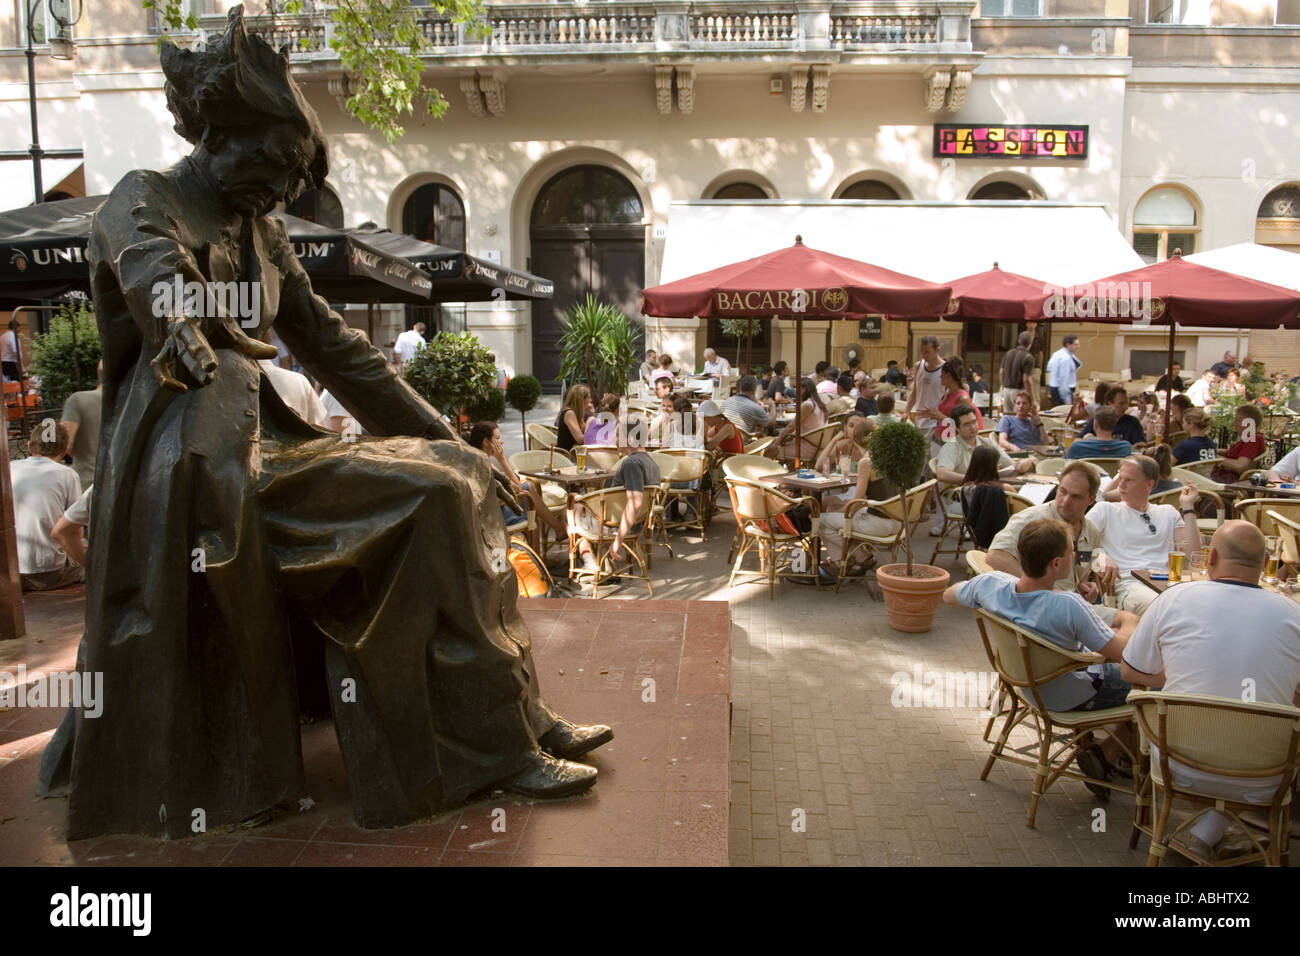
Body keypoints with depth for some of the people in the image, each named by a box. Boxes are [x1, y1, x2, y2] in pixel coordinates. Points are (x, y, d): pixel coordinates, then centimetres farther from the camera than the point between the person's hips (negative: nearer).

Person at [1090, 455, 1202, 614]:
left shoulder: (1168, 513, 24)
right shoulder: (1105, 510, 15)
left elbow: (1192, 555, 11)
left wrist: (1188, 507, 14)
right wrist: (1101, 555, -22)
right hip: (1126, 581, -3)